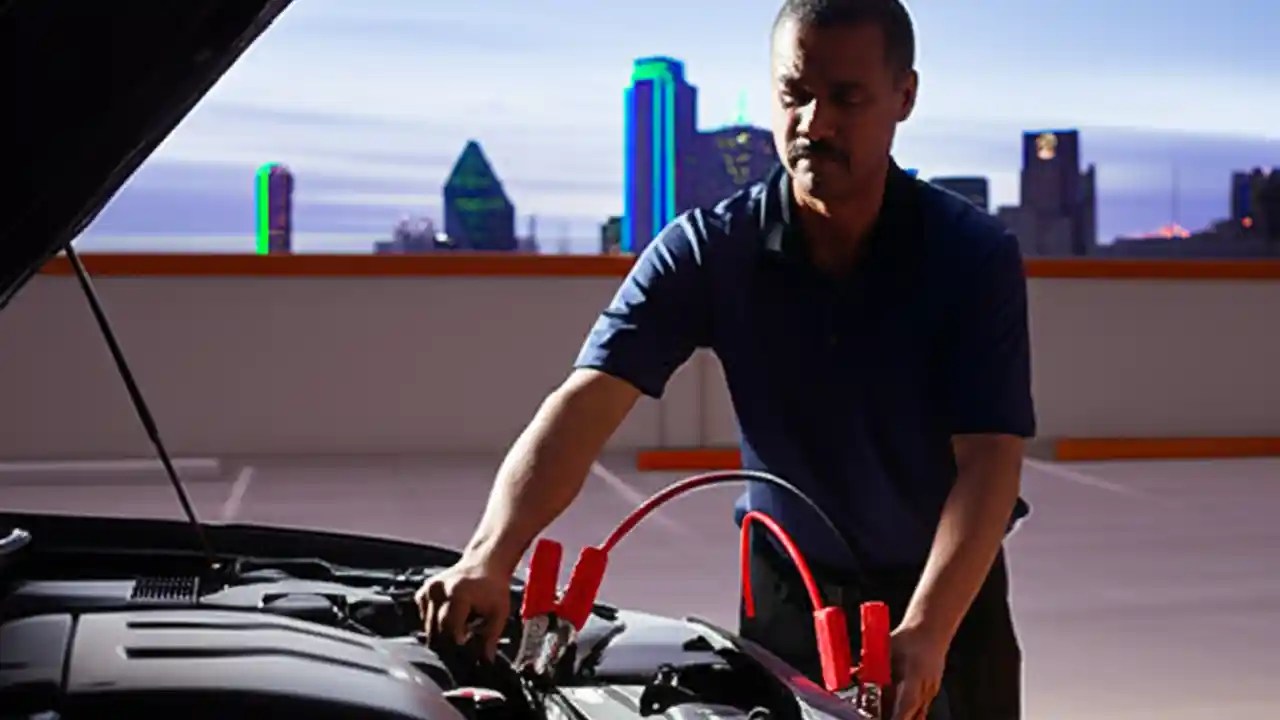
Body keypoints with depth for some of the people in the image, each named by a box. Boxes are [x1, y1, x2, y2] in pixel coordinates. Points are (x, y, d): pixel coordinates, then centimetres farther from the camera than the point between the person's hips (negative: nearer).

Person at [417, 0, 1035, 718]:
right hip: (788, 592, 1)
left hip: (947, 593, -1)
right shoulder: (705, 249, -15)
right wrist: (490, 557, -41)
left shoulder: (976, 256, -18)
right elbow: (586, 402, -25)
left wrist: (925, 633, -39)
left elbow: (989, 460, -24)